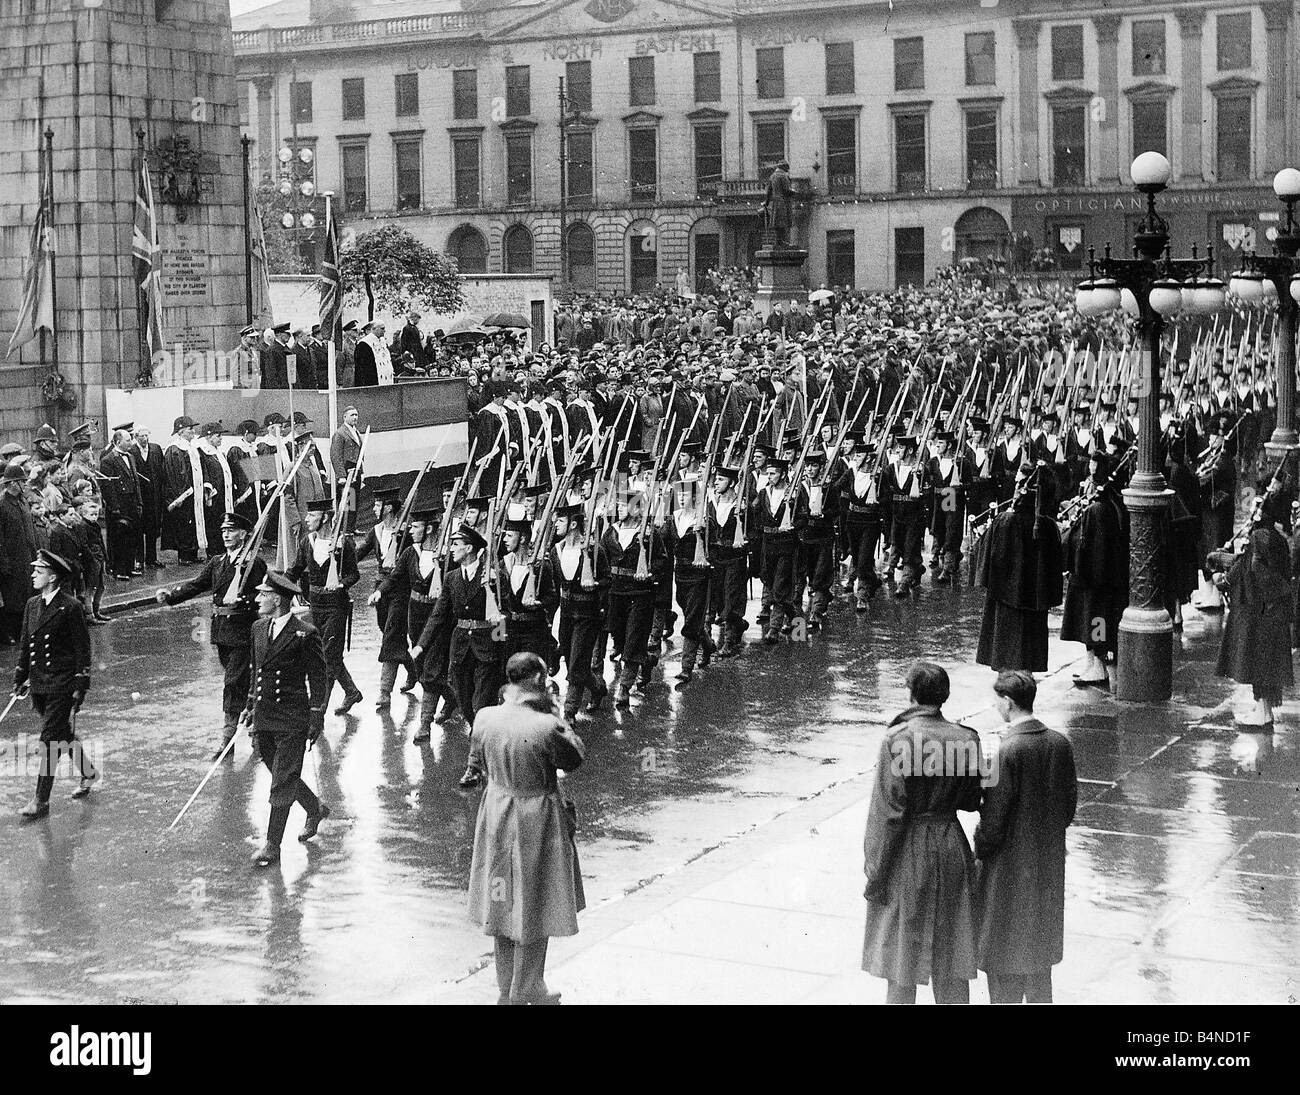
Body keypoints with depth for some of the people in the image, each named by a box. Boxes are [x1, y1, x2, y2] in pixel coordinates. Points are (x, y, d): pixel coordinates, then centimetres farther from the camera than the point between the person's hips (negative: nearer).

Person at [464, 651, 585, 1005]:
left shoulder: (484, 718, -10)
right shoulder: (545, 727, -26)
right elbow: (575, 757, -8)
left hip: (496, 813, 6)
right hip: (537, 821, -6)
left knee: (504, 904, 18)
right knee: (535, 906, 11)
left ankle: (505, 989, 31)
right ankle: (526, 990, 19)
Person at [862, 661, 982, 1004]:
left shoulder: (898, 740, -16)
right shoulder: (966, 739, -3)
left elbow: (888, 811, -15)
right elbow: (971, 801, 5)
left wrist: (875, 873, -8)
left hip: (909, 848, -4)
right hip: (952, 846, 4)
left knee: (902, 954, 8)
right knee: (952, 965, 14)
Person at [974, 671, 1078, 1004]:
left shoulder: (1009, 751, -21)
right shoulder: (1060, 743, -2)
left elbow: (994, 816, -18)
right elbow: (1070, 800, 7)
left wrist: (979, 852, -5)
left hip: (1011, 863, -7)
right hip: (1049, 863, 7)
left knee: (1005, 956, 6)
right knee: (1039, 945, 20)